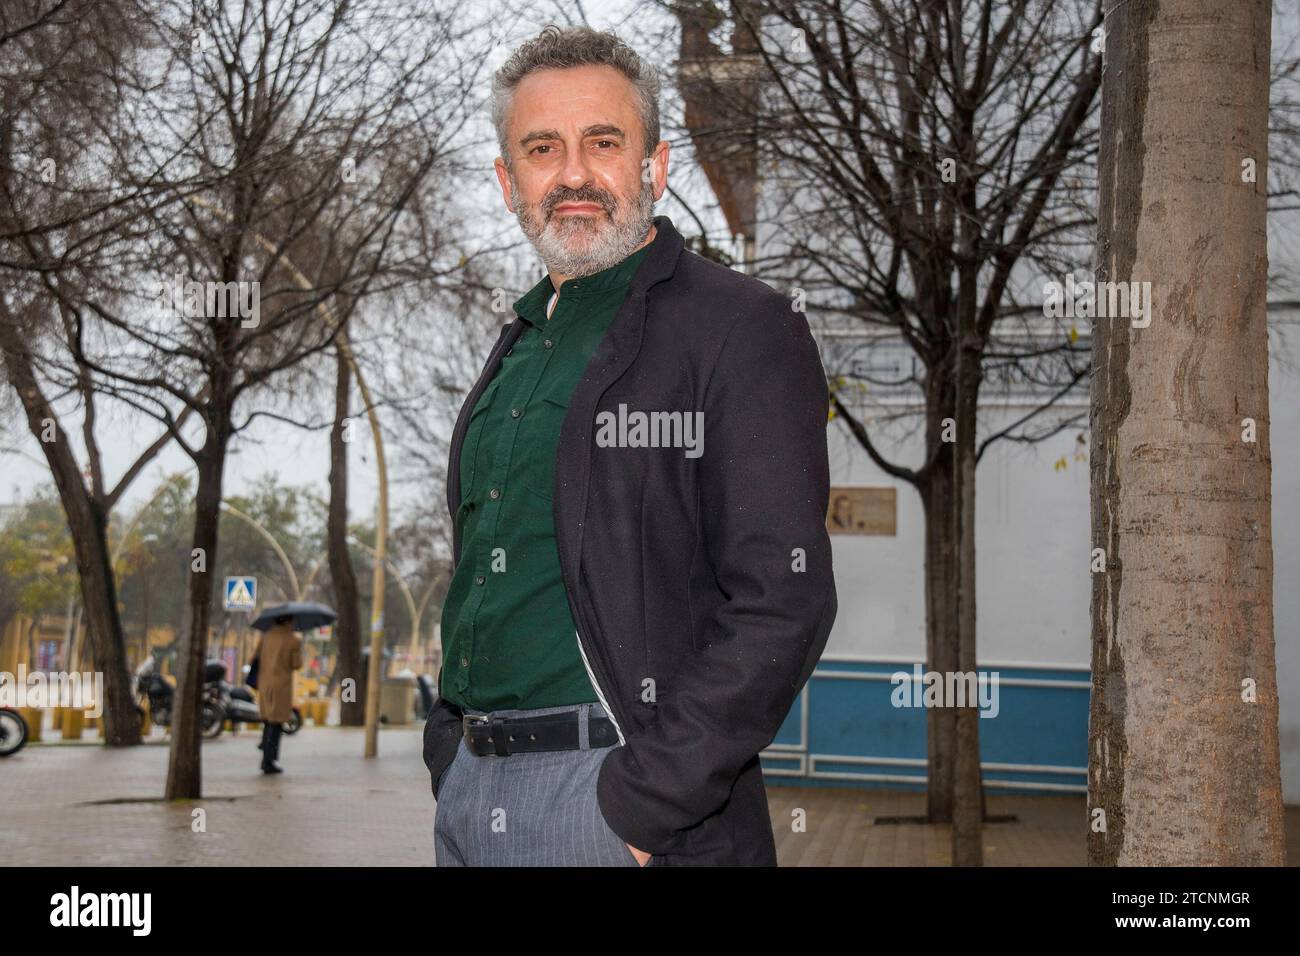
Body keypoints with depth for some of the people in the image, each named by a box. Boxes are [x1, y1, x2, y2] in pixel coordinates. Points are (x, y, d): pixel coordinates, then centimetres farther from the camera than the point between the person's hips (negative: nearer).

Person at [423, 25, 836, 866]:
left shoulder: (743, 330, -8)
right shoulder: (518, 347, 15)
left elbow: (782, 600, -16)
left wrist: (643, 799, -18)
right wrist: (452, 760, 11)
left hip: (626, 800, -7)